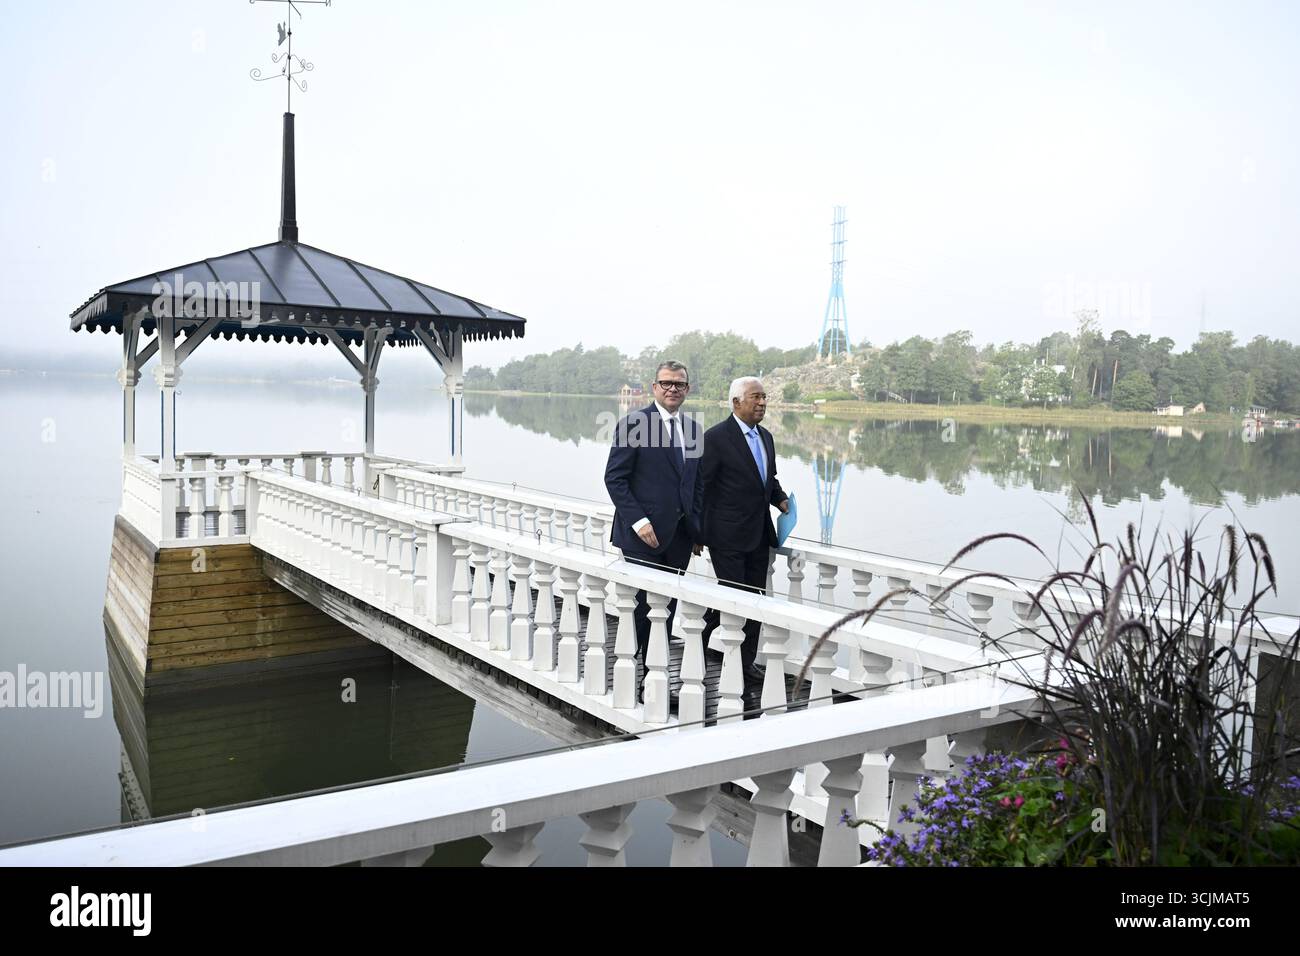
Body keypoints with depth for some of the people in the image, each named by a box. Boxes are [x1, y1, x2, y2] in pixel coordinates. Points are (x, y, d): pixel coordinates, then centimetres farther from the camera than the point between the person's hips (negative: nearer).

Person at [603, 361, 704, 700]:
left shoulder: (693, 428, 12)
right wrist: (638, 521, -16)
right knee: (641, 606, 0)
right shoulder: (634, 423, -7)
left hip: (679, 537, 6)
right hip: (643, 535, -6)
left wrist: (697, 530, 11)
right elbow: (614, 478, -9)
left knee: (667, 608, 8)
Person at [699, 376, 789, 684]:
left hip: (759, 534, 7)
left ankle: (746, 661, 22)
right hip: (728, 536, -7)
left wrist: (780, 499, 3)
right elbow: (701, 485, -10)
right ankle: (698, 640, 19)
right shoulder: (717, 437, -12)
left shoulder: (766, 437, 12)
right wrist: (699, 532, -10)